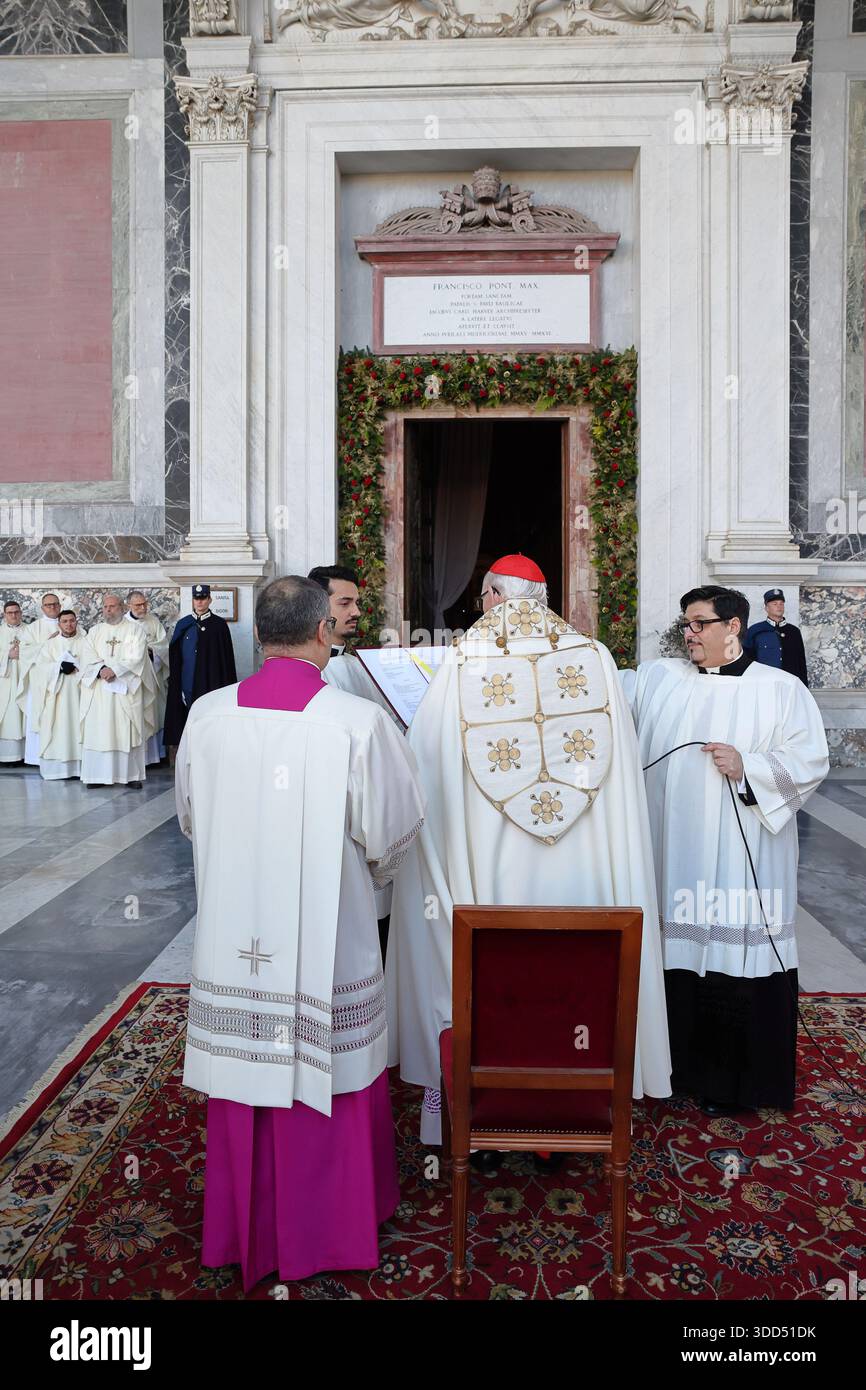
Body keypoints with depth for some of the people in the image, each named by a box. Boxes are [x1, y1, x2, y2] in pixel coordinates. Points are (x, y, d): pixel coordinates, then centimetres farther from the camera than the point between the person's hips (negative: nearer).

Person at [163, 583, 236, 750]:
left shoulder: (219, 625, 0)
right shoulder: (182, 625, 9)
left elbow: (227, 658, -1)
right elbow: (175, 658, 11)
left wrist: (228, 685, -5)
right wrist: (176, 685, 5)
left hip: (211, 684, -3)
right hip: (188, 685, 3)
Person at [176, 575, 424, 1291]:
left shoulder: (207, 715, -7)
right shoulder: (359, 721, -17)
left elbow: (191, 816, 8)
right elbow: (392, 829, -7)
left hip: (233, 936, 3)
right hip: (326, 943, -3)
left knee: (243, 1070, 16)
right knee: (323, 1067, 13)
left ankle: (244, 1227, 37)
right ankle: (325, 1230, 32)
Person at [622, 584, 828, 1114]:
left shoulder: (781, 688, 1)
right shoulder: (658, 679, 10)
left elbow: (810, 760, -3)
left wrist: (747, 767, -14)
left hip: (741, 863, -3)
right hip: (674, 853, 3)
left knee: (737, 956, 1)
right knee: (678, 949, 6)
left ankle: (733, 1080, 19)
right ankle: (681, 1064, 24)